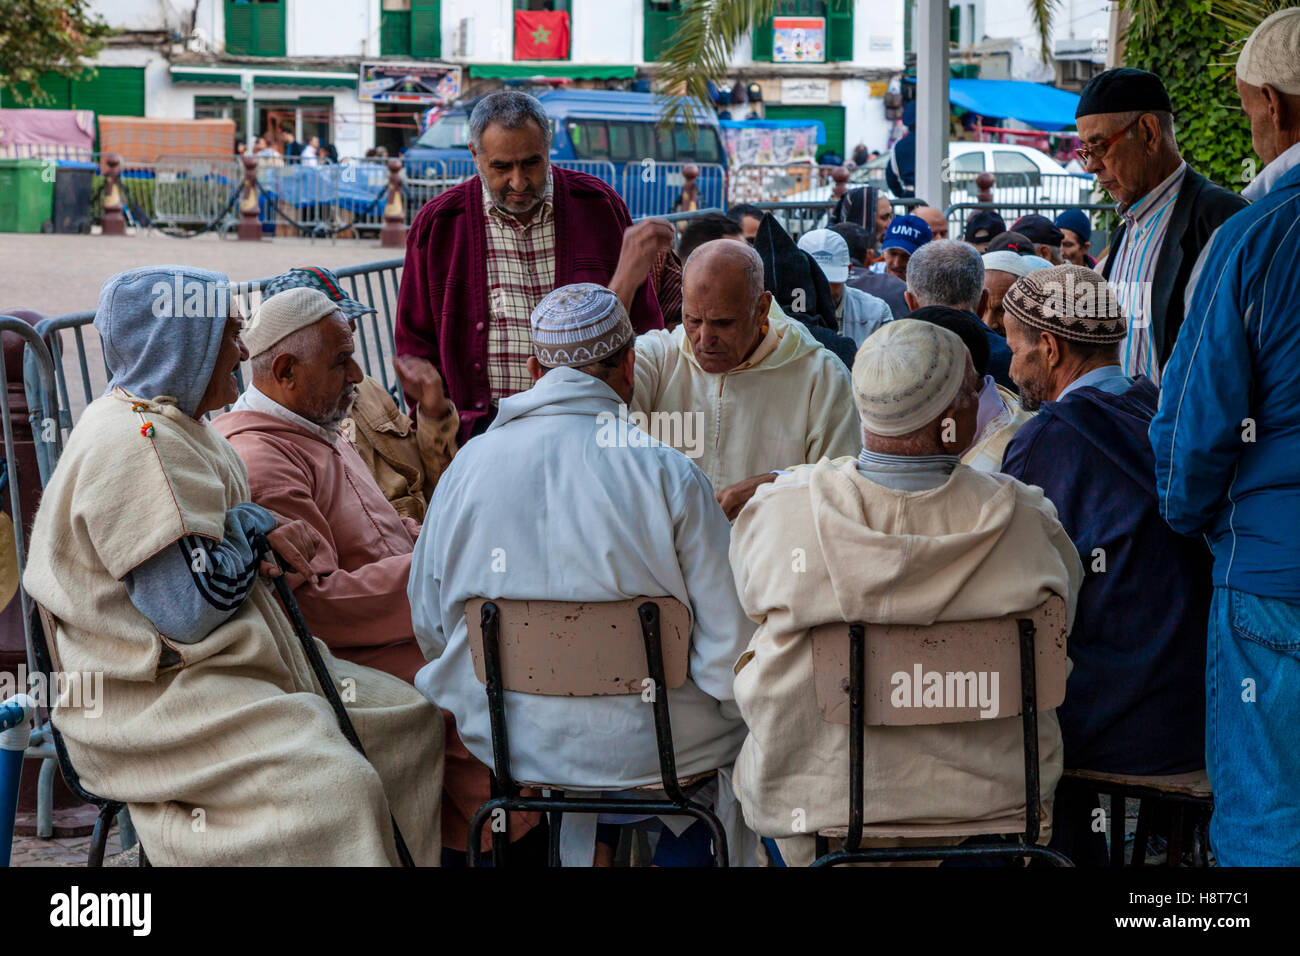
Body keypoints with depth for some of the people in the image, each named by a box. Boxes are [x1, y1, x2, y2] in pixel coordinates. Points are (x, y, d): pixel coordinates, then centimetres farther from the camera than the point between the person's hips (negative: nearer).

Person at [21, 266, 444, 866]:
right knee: (335, 785, -30)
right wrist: (252, 529, -6)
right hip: (158, 698, -11)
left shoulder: (170, 424, 15)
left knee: (409, 716, 6)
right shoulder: (133, 446, -19)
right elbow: (190, 609, -22)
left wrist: (266, 537, 4)